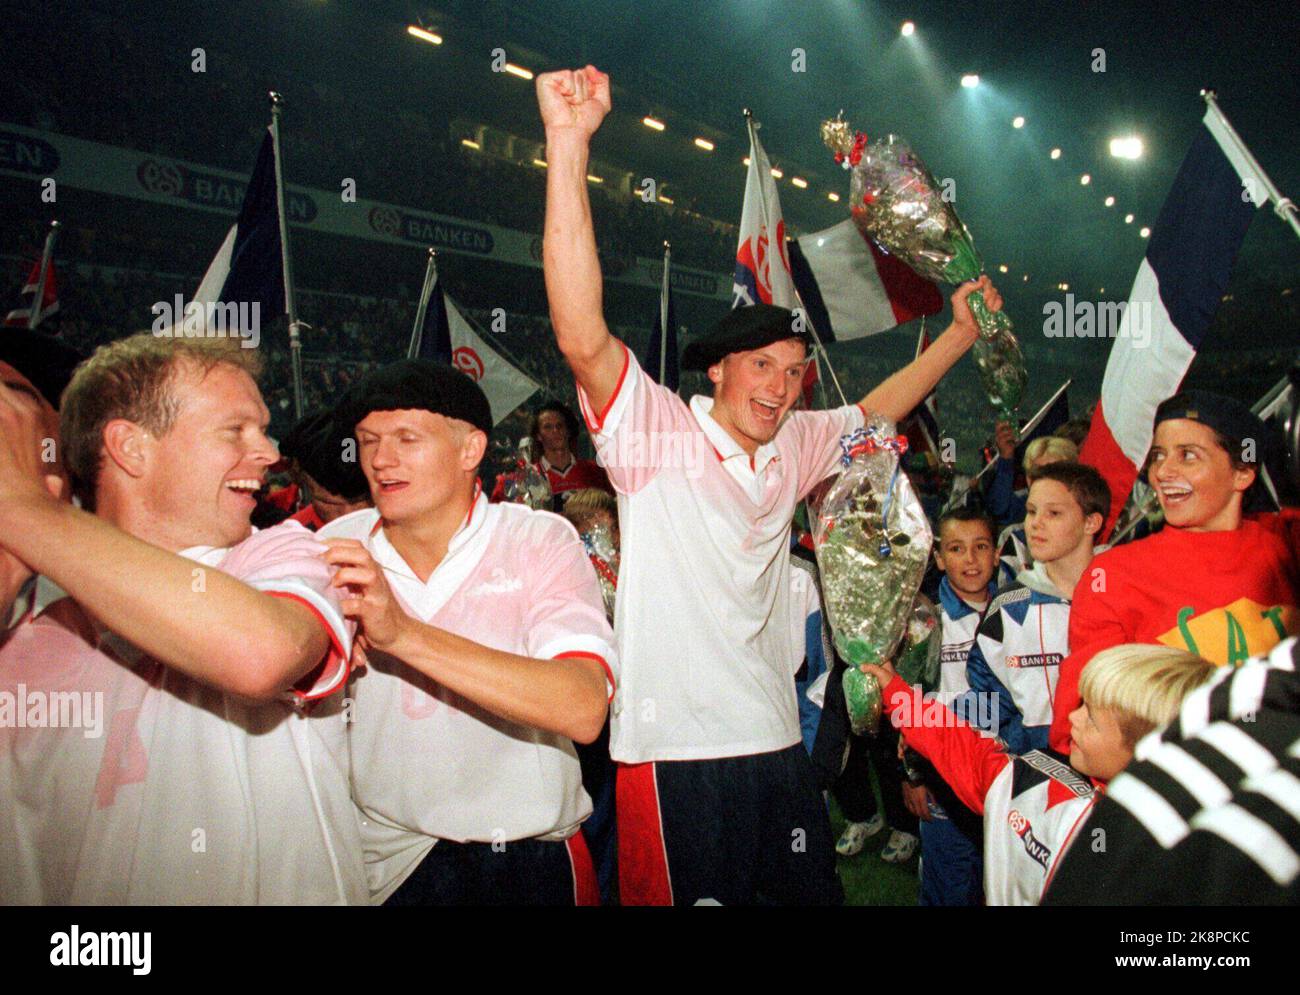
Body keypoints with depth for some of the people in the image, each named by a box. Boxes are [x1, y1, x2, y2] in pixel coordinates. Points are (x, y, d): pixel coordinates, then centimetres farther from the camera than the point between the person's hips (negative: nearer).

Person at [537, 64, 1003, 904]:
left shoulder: (790, 448, 11)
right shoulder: (655, 432, -9)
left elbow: (875, 412, 29)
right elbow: (582, 336, -24)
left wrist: (960, 334, 30)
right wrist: (569, 141, -30)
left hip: (776, 743, 7)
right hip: (676, 753, -7)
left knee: (814, 892, 14)